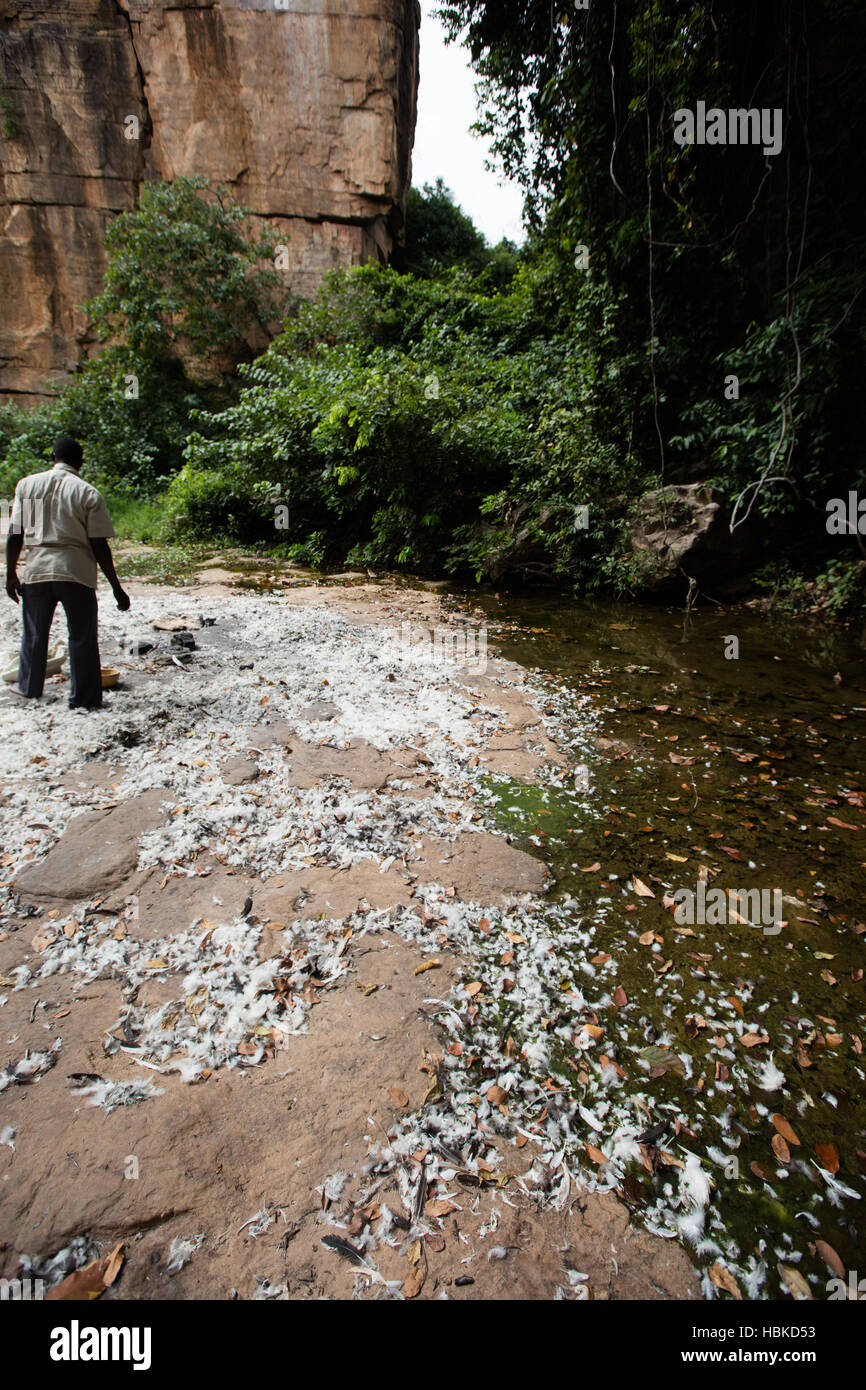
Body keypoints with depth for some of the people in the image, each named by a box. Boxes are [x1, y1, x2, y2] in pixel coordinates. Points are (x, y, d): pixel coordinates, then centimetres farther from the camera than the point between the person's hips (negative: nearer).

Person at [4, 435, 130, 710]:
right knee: (82, 637, 6)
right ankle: (83, 698, 9)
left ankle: (29, 689, 33)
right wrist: (116, 587, -2)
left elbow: (14, 535, 3)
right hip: (77, 573, -3)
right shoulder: (89, 493, -5)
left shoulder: (27, 485, 5)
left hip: (36, 570, 3)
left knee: (34, 634, 18)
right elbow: (99, 545, -7)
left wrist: (11, 574, 13)